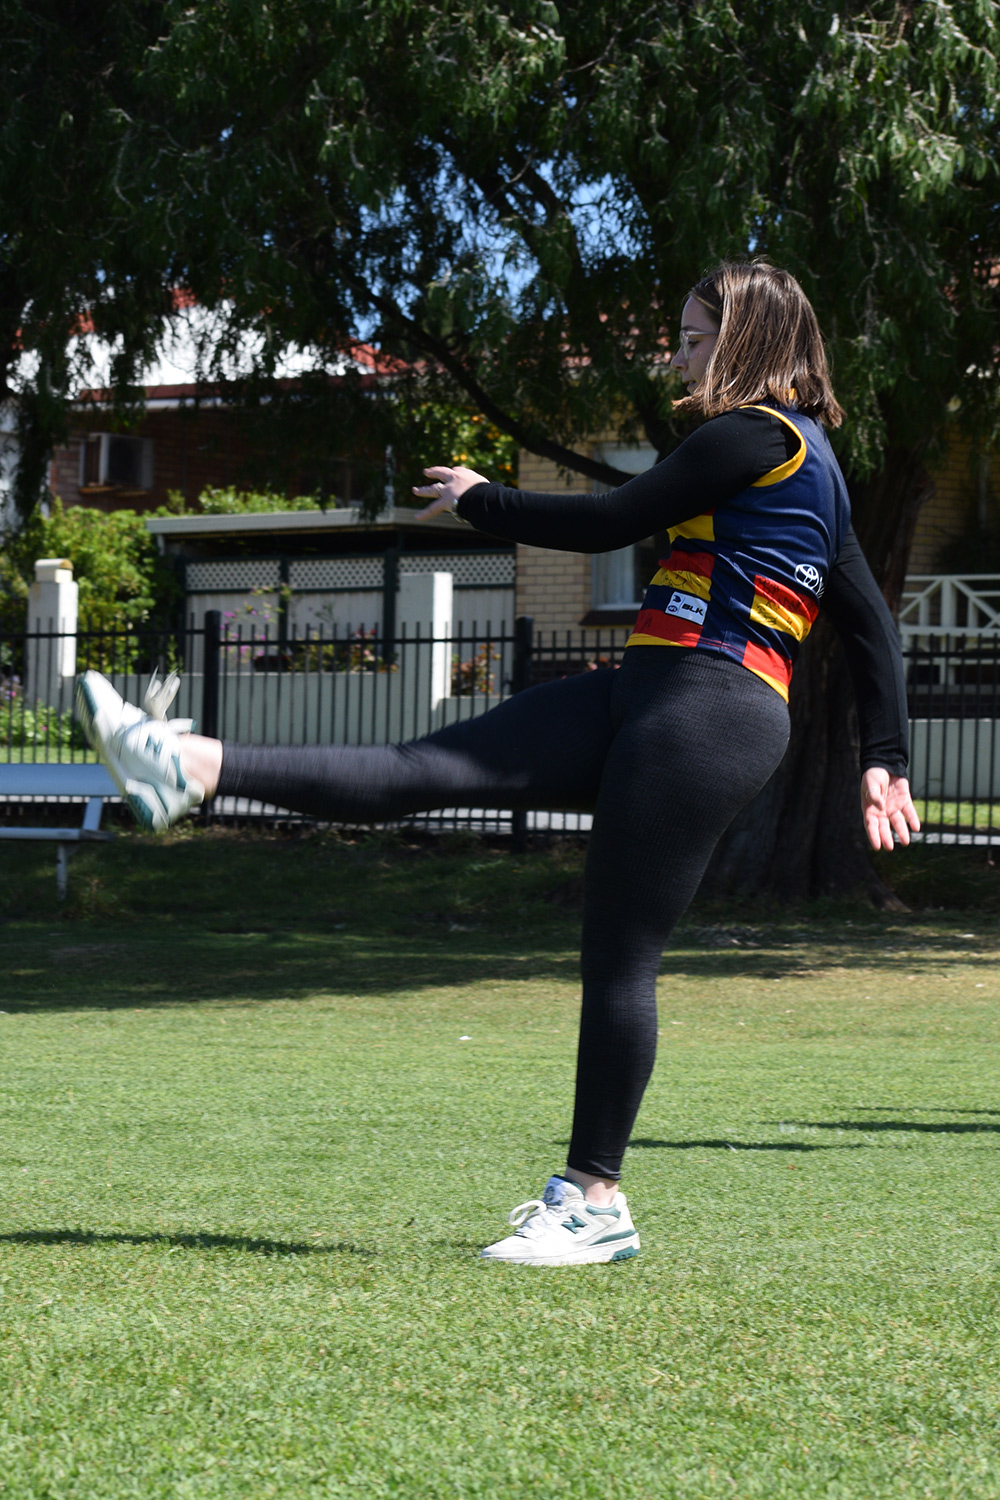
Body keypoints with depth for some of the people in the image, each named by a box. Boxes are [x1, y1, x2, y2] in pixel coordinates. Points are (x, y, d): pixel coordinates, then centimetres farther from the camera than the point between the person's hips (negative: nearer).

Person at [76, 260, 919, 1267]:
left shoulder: (756, 432, -5)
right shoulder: (809, 464, 25)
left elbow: (609, 521, -5)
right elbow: (870, 622, 23)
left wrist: (482, 502, 8)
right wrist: (882, 759, 22)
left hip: (707, 711, -9)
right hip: (643, 698, 9)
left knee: (617, 958, -6)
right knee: (429, 769, -6)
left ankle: (596, 1203, 1)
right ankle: (190, 768, -16)